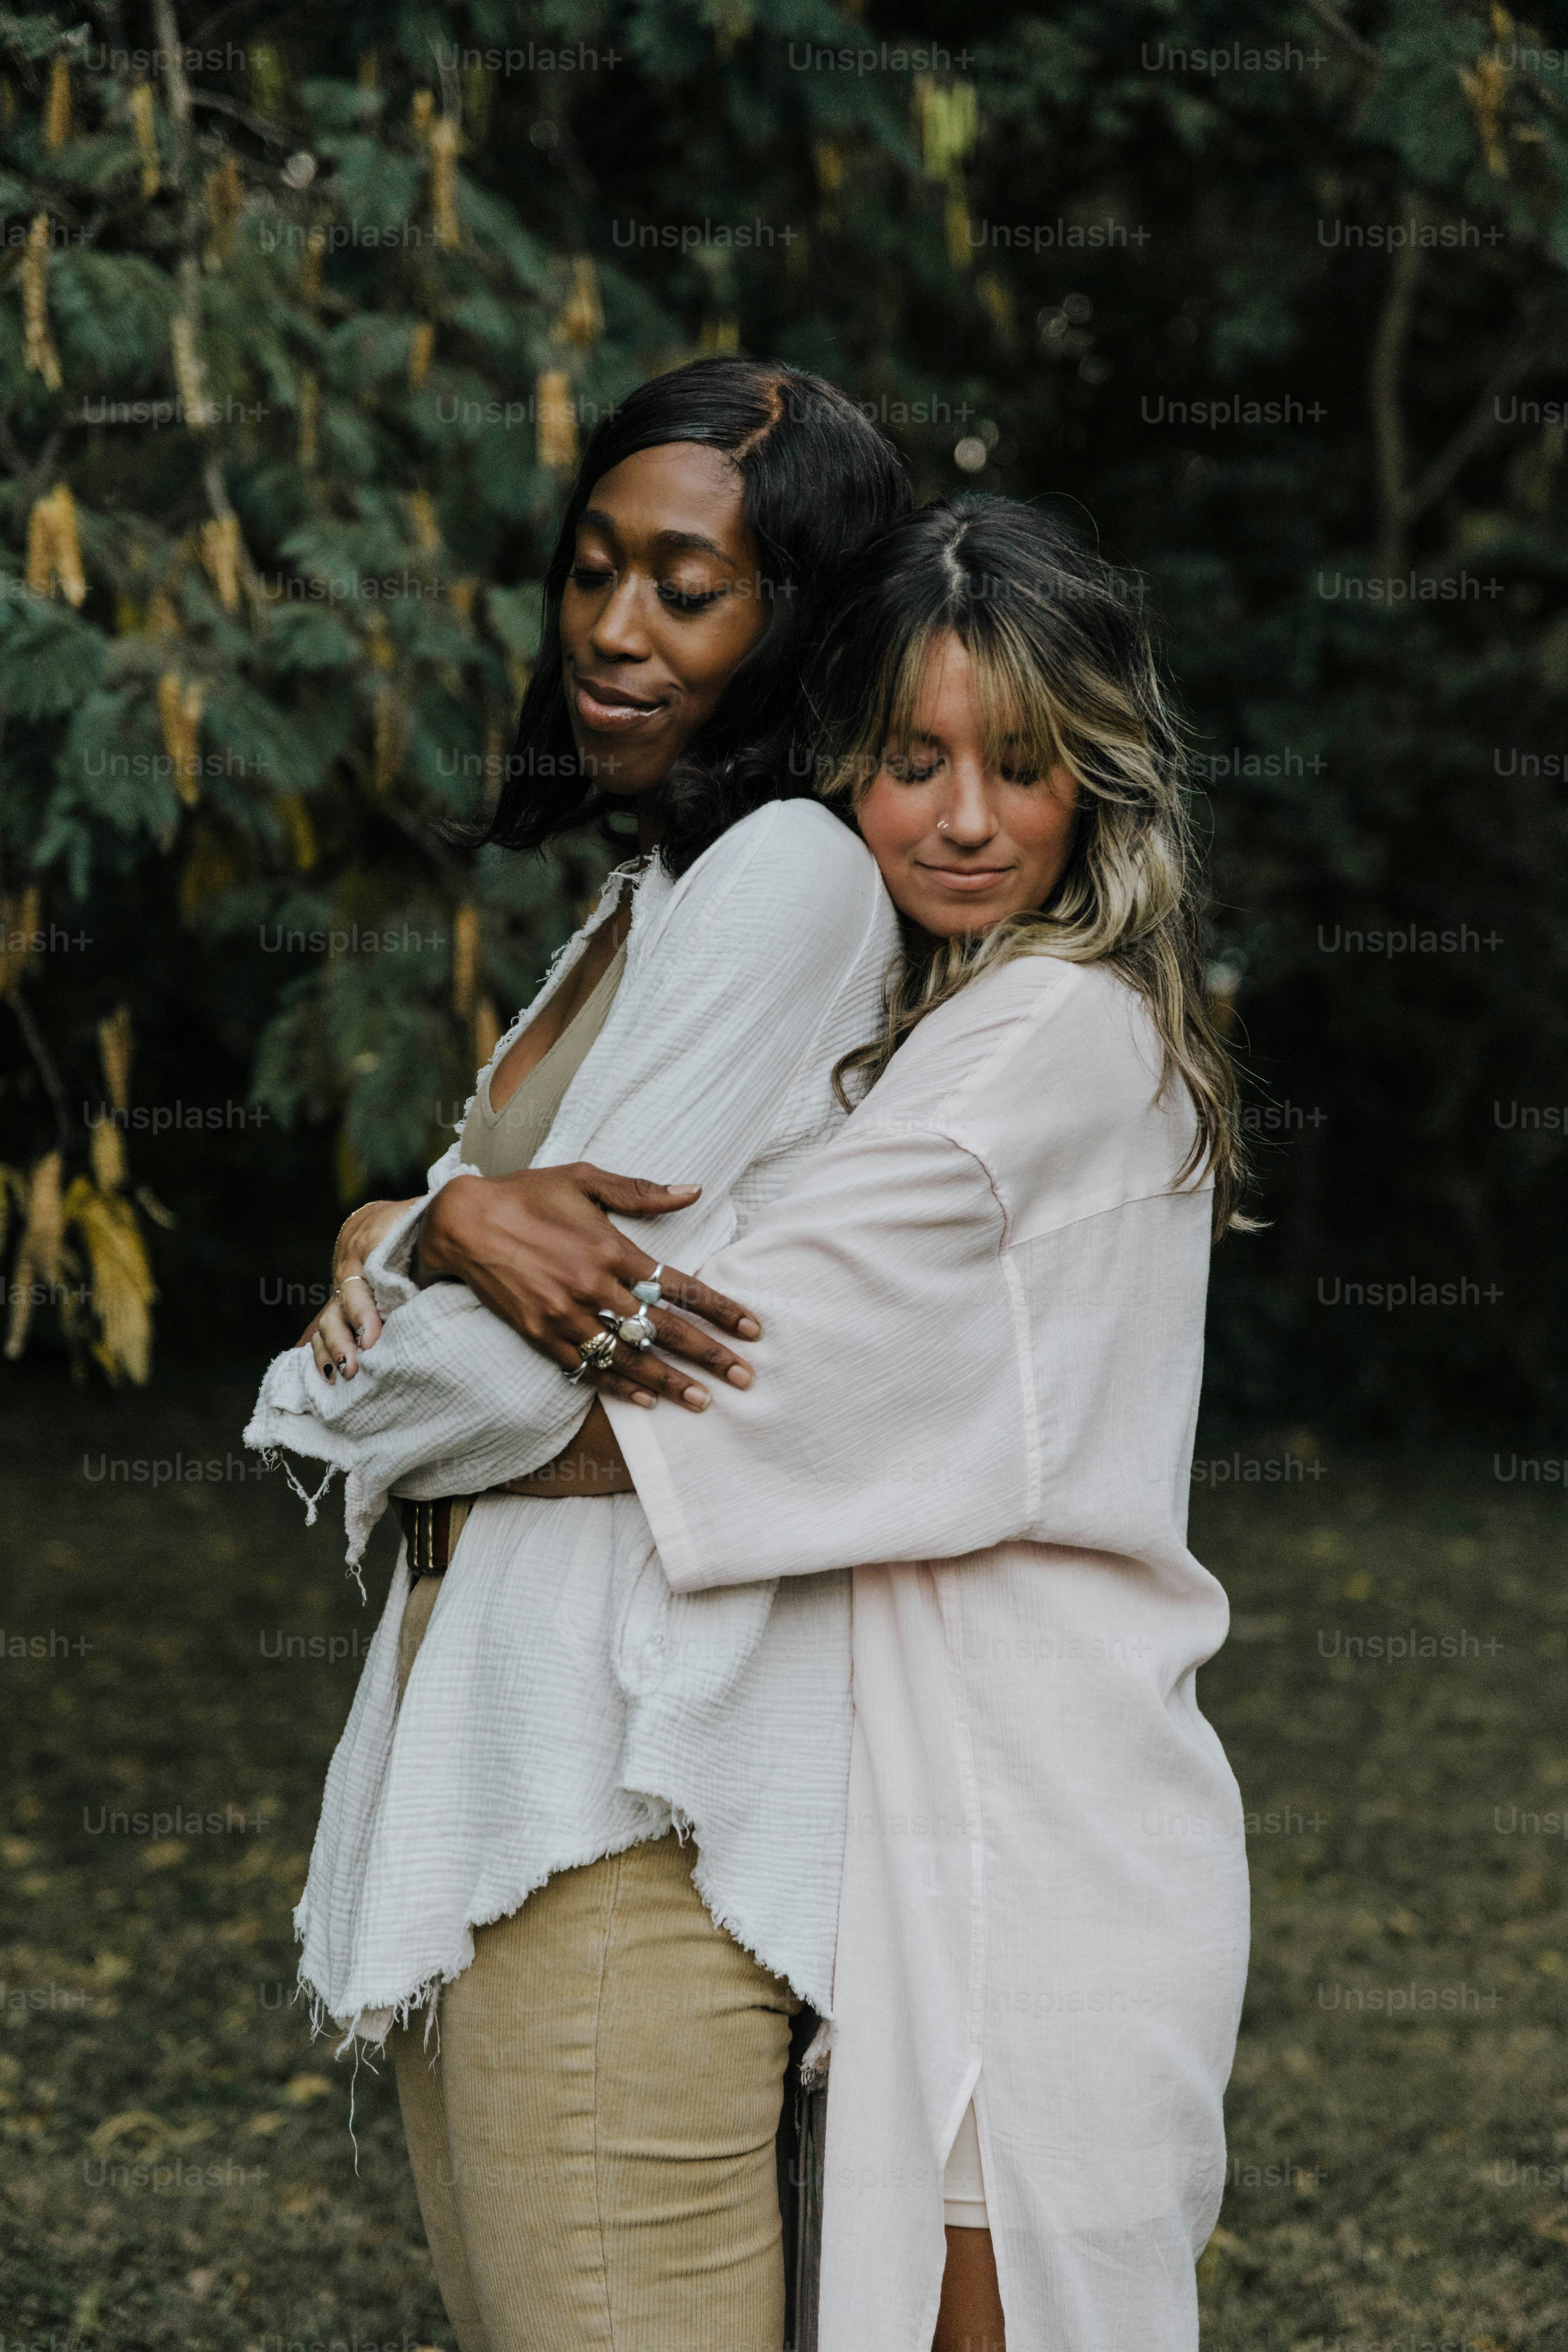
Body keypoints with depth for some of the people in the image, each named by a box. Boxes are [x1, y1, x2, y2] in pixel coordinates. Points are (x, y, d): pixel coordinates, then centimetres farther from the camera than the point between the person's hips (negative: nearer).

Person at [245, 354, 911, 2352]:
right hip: (487, 1712, 10)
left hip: (621, 1769, -10)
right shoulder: (646, 898, 18)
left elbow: (503, 1380, -17)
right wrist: (441, 1226, -10)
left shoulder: (795, 876, -14)